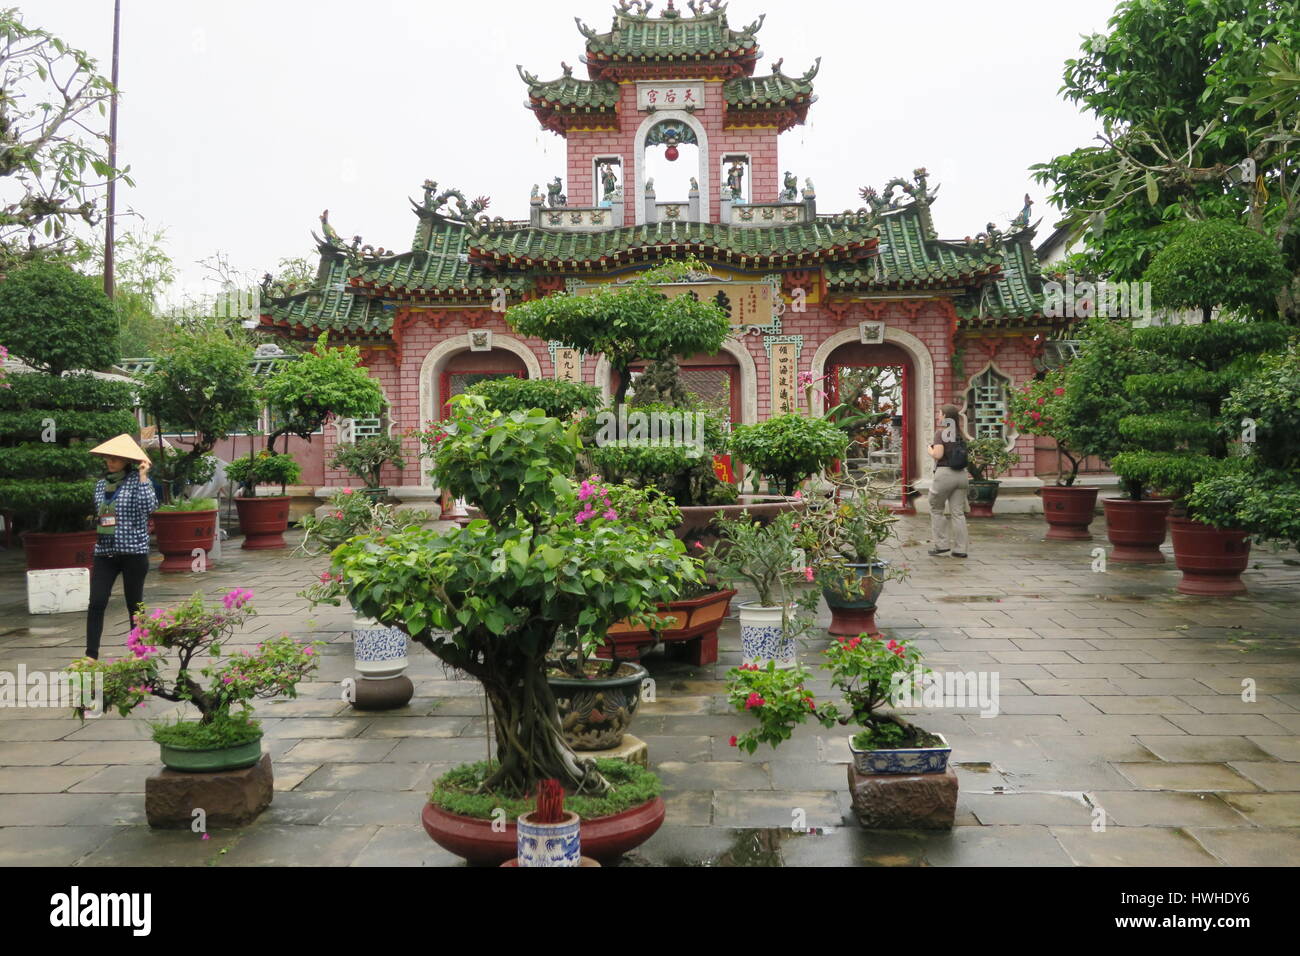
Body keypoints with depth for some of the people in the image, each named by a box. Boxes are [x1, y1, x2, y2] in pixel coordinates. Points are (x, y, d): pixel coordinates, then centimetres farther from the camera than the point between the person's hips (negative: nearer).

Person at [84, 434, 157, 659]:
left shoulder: (137, 480, -6)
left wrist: (143, 477, -21)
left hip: (133, 551, -4)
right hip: (104, 551, 5)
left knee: (134, 604, 5)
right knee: (96, 603, -6)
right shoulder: (101, 484, 11)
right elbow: (99, 514, 22)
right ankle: (91, 655, -2)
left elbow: (149, 506, -22)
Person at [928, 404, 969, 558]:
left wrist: (930, 449, 2)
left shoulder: (940, 433, -8)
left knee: (936, 510, 12)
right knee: (958, 512, 7)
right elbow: (964, 456, 10)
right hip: (961, 475, 6)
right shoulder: (959, 435, 11)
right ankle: (960, 549, 6)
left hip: (945, 473, -5)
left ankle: (942, 544, 10)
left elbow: (938, 454, -16)